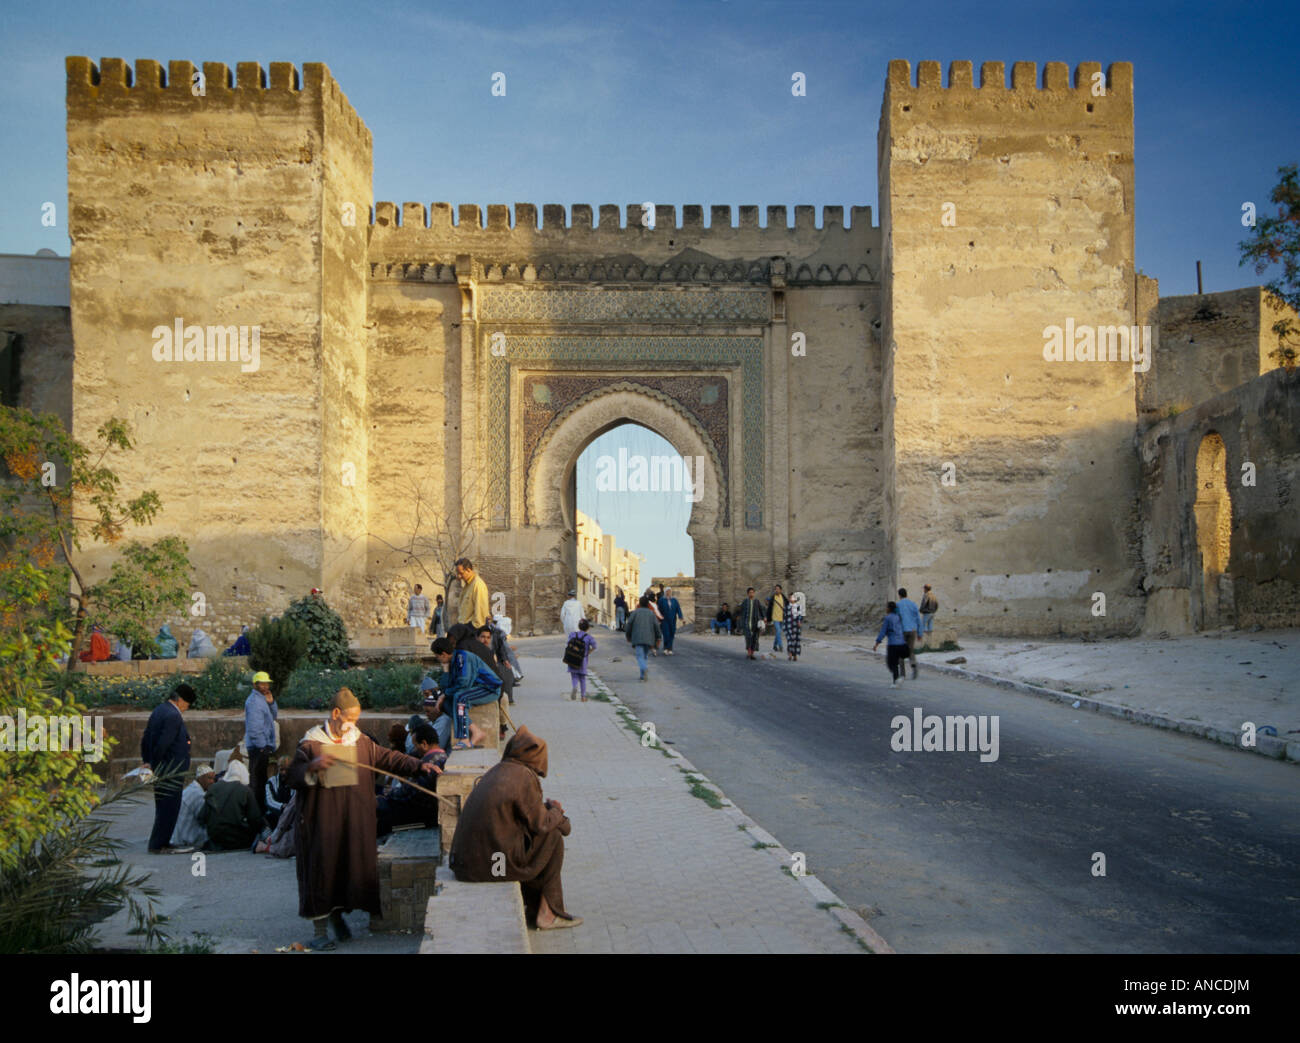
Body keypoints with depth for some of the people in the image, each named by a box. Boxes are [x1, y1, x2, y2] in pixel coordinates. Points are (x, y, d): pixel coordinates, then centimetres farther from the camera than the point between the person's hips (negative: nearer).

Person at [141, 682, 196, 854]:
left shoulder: (159, 709, 12)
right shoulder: (173, 716, -19)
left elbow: (146, 738, 17)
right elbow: (163, 744, -25)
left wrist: (147, 761, 17)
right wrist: (154, 765, -13)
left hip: (161, 770, 10)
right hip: (171, 771, -10)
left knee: (164, 808, 17)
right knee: (169, 808, -3)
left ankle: (160, 843, 24)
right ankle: (158, 845, 2)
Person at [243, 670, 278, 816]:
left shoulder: (262, 698, 13)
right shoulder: (254, 701, -17)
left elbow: (274, 716, 17)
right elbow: (254, 727, -22)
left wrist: (271, 702, 0)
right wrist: (262, 746, -20)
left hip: (264, 745, 10)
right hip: (258, 746, -10)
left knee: (258, 778, 16)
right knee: (257, 779, -6)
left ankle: (260, 807, 23)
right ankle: (258, 809, -3)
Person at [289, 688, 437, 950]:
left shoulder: (361, 742, 8)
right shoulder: (312, 744, -5)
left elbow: (389, 758, 8)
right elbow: (293, 777, -9)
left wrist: (419, 766, -3)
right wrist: (313, 766, -27)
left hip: (355, 820, 5)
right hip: (322, 819, -4)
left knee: (352, 866, 7)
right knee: (322, 867, -3)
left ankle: (338, 913, 30)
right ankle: (319, 929, 7)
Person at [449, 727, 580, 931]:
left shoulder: (497, 771, 12)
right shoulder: (525, 777, -12)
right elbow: (540, 824, -6)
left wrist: (547, 807, 21)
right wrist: (556, 810, 14)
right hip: (494, 860, -8)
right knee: (553, 838, 6)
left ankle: (534, 909, 31)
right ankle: (550, 912, 14)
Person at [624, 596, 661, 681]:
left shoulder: (635, 612, 4)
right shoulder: (651, 613, 9)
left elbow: (629, 624, 0)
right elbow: (656, 625, 2)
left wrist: (628, 636, 11)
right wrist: (657, 638, 9)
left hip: (638, 638, -3)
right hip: (648, 639, 3)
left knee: (640, 656, -8)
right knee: (644, 656, 17)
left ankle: (644, 668, -38)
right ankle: (643, 675, 13)